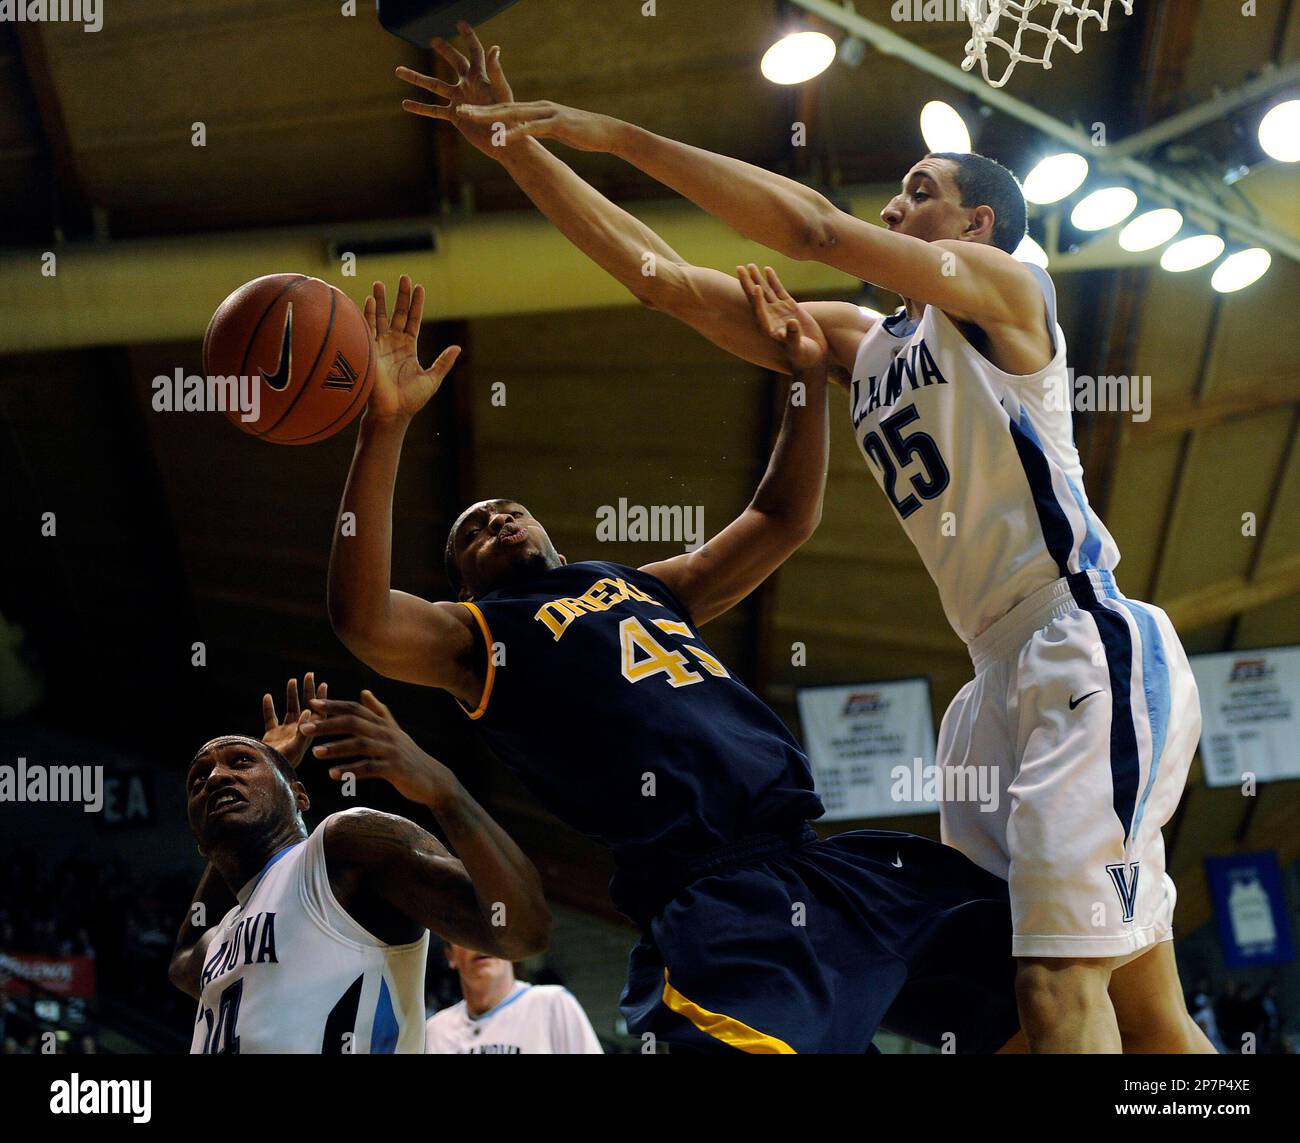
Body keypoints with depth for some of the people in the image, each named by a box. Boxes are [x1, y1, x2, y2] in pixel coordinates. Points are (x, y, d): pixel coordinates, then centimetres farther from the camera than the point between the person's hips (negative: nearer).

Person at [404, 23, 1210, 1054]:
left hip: (1088, 646, -8)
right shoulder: (855, 345, 21)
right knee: (1144, 1012, 8)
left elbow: (813, 228, -15)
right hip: (1007, 670, 9)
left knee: (1059, 987, -20)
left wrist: (615, 135, -14)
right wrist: (519, 149, 10)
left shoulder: (1003, 288, 0)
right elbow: (662, 276, 16)